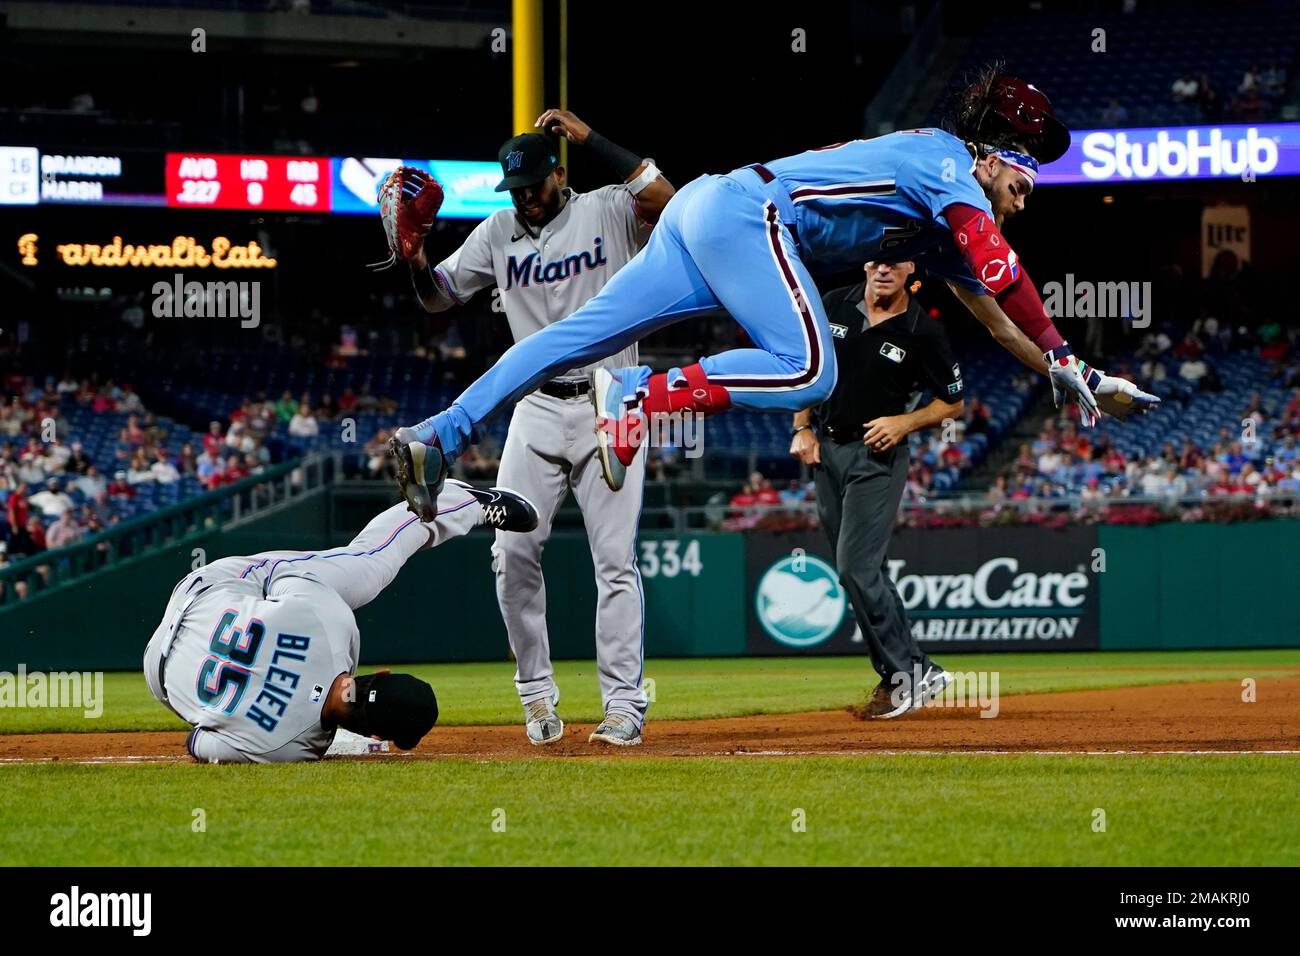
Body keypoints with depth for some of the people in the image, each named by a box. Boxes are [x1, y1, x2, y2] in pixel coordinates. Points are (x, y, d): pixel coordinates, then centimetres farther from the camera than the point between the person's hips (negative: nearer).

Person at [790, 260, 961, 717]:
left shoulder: (924, 332, -11)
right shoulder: (834, 306, 1)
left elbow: (952, 403, 0)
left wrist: (905, 423, -16)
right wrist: (803, 429, 4)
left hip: (878, 456, -6)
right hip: (826, 451, 6)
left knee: (857, 567, -16)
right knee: (859, 570, 8)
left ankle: (906, 674, -8)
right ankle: (909, 673, 16)